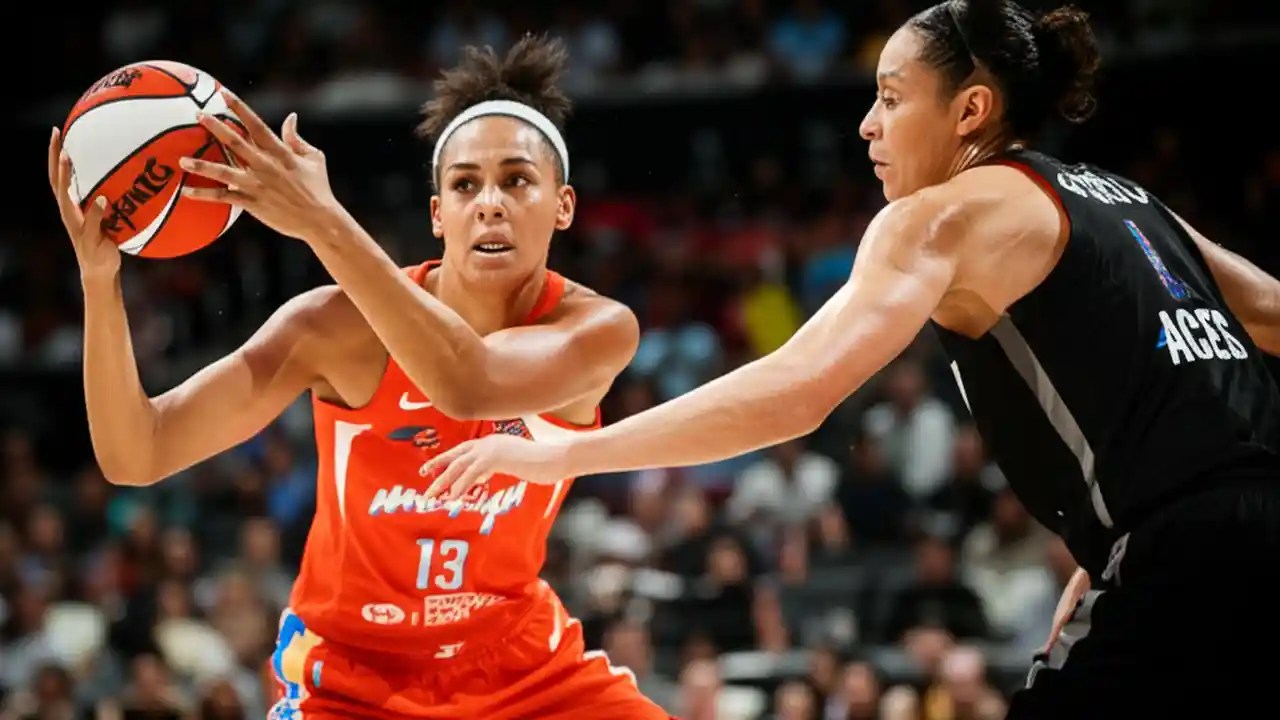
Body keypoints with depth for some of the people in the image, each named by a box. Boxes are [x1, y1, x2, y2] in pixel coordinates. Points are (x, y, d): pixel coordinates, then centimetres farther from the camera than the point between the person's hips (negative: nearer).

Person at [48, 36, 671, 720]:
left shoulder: (598, 329, -16)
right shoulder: (342, 324, -19)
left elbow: (471, 385, -39)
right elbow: (135, 455, -24)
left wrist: (323, 222, -49)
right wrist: (100, 278, -40)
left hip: (521, 662, 2)